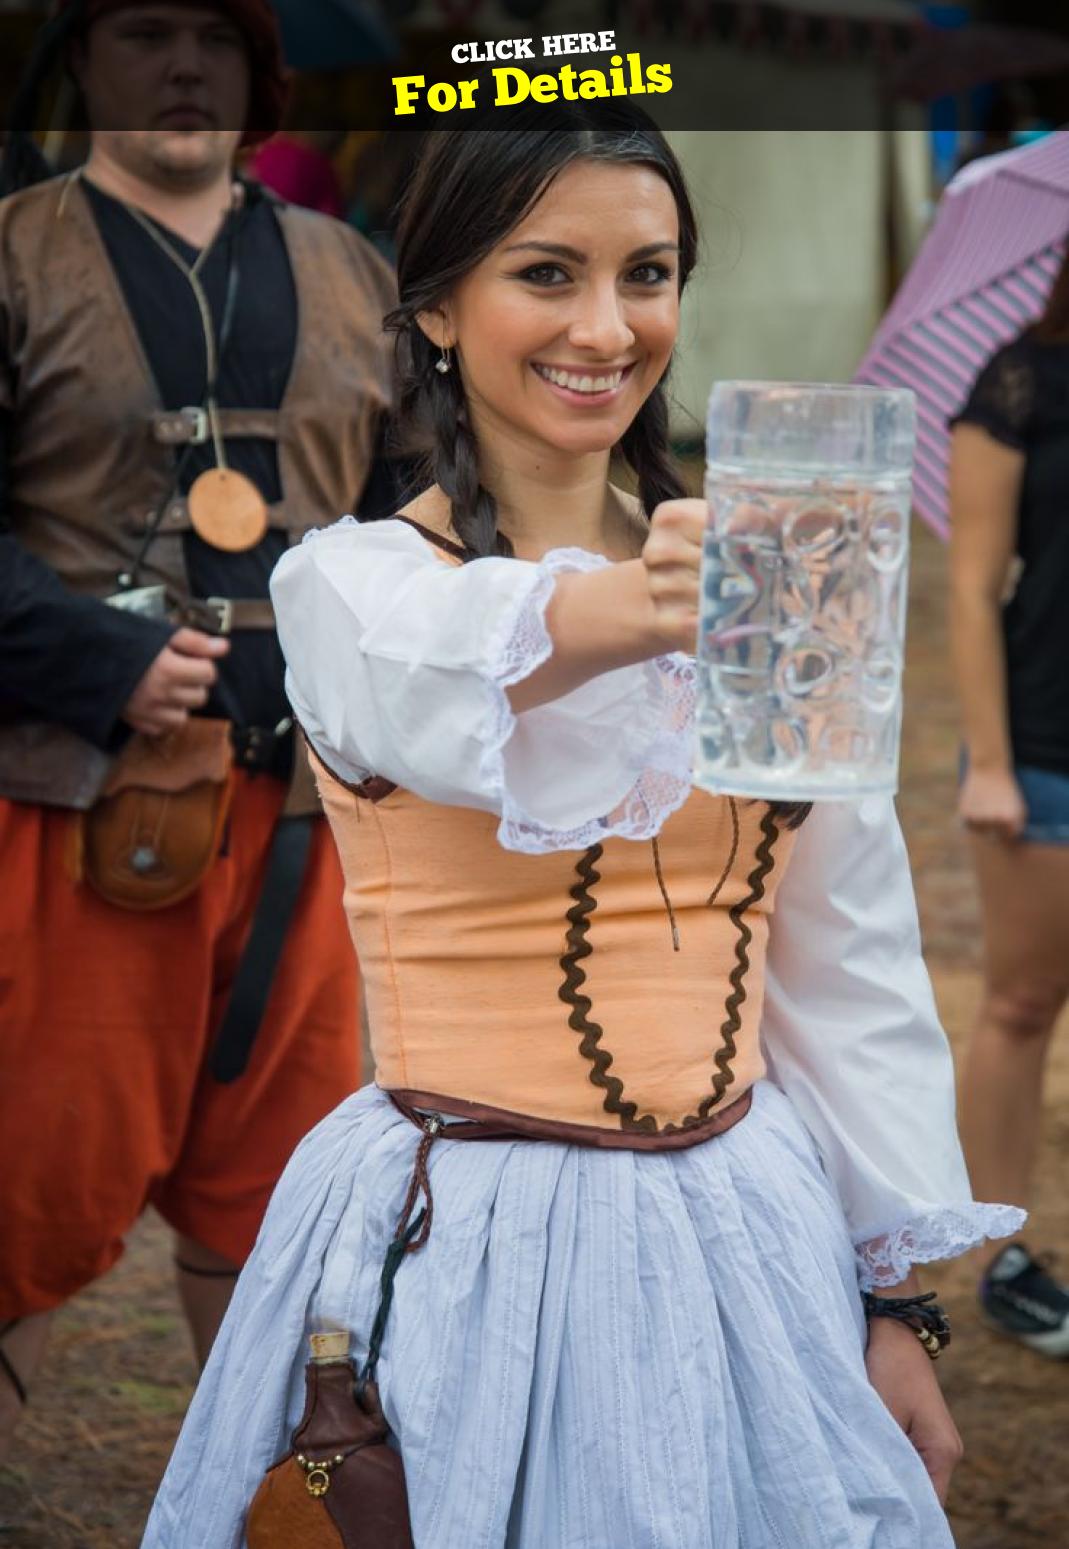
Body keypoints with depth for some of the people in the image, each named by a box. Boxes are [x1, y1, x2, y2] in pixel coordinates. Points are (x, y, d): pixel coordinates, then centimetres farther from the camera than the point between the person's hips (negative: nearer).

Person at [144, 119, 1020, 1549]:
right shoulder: (351, 580, -8)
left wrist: (897, 1297, 6)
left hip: (752, 1236, 4)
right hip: (469, 1255, -4)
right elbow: (439, 678, -34)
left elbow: (850, 963, 8)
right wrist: (619, 615, -55)